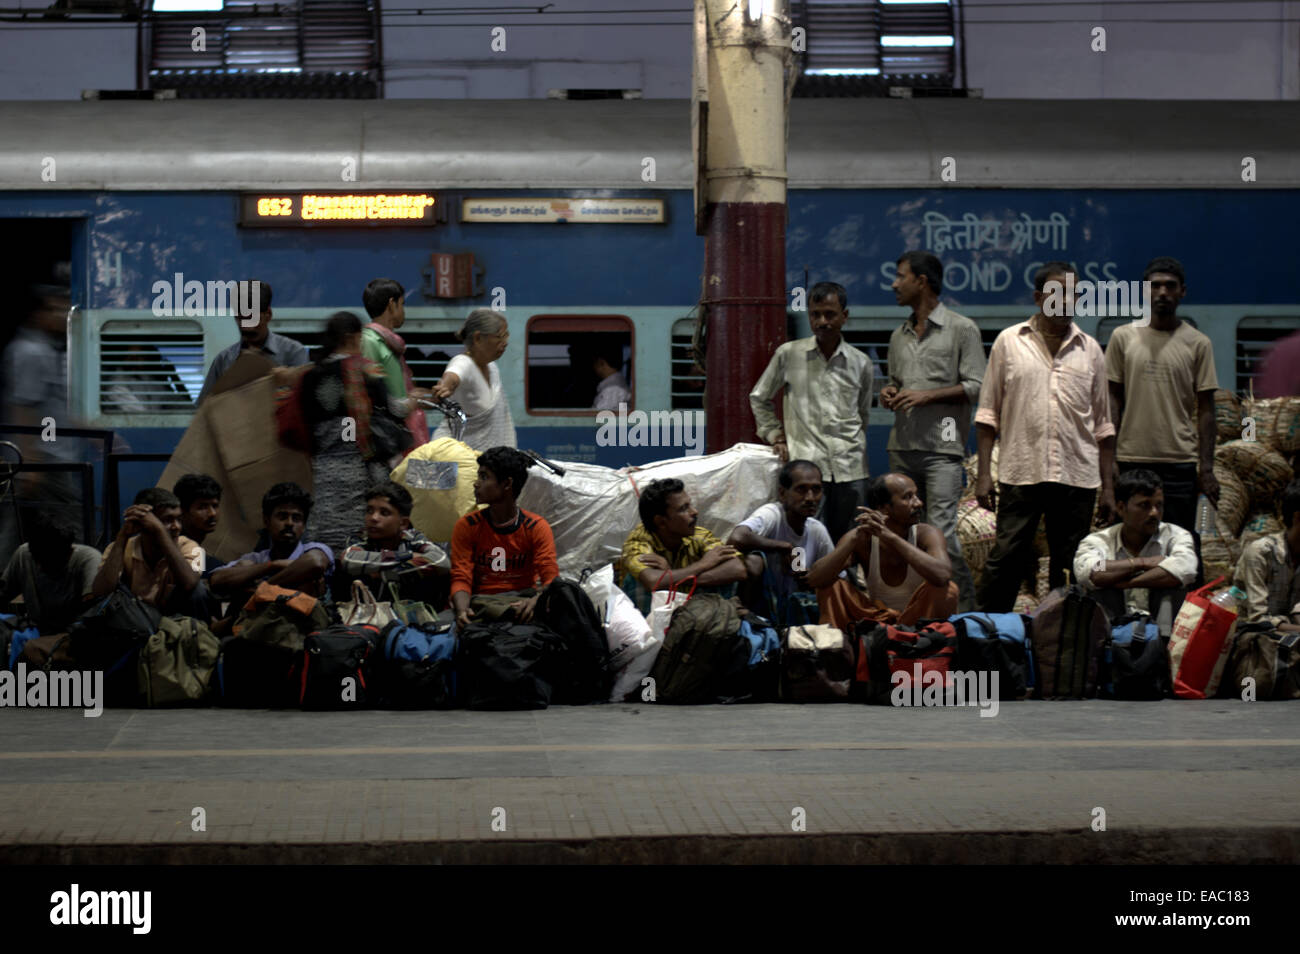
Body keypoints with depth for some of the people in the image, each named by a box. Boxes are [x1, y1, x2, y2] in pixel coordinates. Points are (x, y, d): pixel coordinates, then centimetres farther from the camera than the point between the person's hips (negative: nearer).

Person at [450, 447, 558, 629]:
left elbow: (551, 579, -10)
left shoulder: (537, 528, 1)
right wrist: (462, 610, -29)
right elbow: (461, 578, -5)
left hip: (521, 603, 0)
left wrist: (535, 601, -35)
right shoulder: (466, 527, 4)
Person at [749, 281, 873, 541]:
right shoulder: (788, 355, 4)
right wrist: (774, 435, 9)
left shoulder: (860, 363, 9)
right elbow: (759, 398, 17)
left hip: (850, 469, 3)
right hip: (806, 464, -2)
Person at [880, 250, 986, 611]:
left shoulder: (961, 329, -1)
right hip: (903, 446, 7)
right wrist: (889, 393, 7)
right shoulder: (899, 336, 20)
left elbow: (976, 387, -5)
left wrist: (927, 395, -14)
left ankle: (965, 604, -7)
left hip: (942, 447, -7)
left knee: (941, 530, -15)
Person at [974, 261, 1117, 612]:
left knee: (1070, 570, 5)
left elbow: (1103, 425, 14)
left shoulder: (1090, 350, 11)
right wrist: (984, 473, -4)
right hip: (1020, 473, -2)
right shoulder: (1009, 342, 5)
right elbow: (988, 414, 5)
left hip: (1077, 477, 2)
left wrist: (1109, 487, 9)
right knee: (1006, 560, -6)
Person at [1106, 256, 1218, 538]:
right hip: (1131, 459, 1)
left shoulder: (1198, 344, 4)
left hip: (1180, 462, 0)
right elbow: (1113, 401, 8)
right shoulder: (1123, 337, 6)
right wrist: (1108, 459, 0)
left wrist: (1207, 468, -3)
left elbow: (1205, 411, 4)